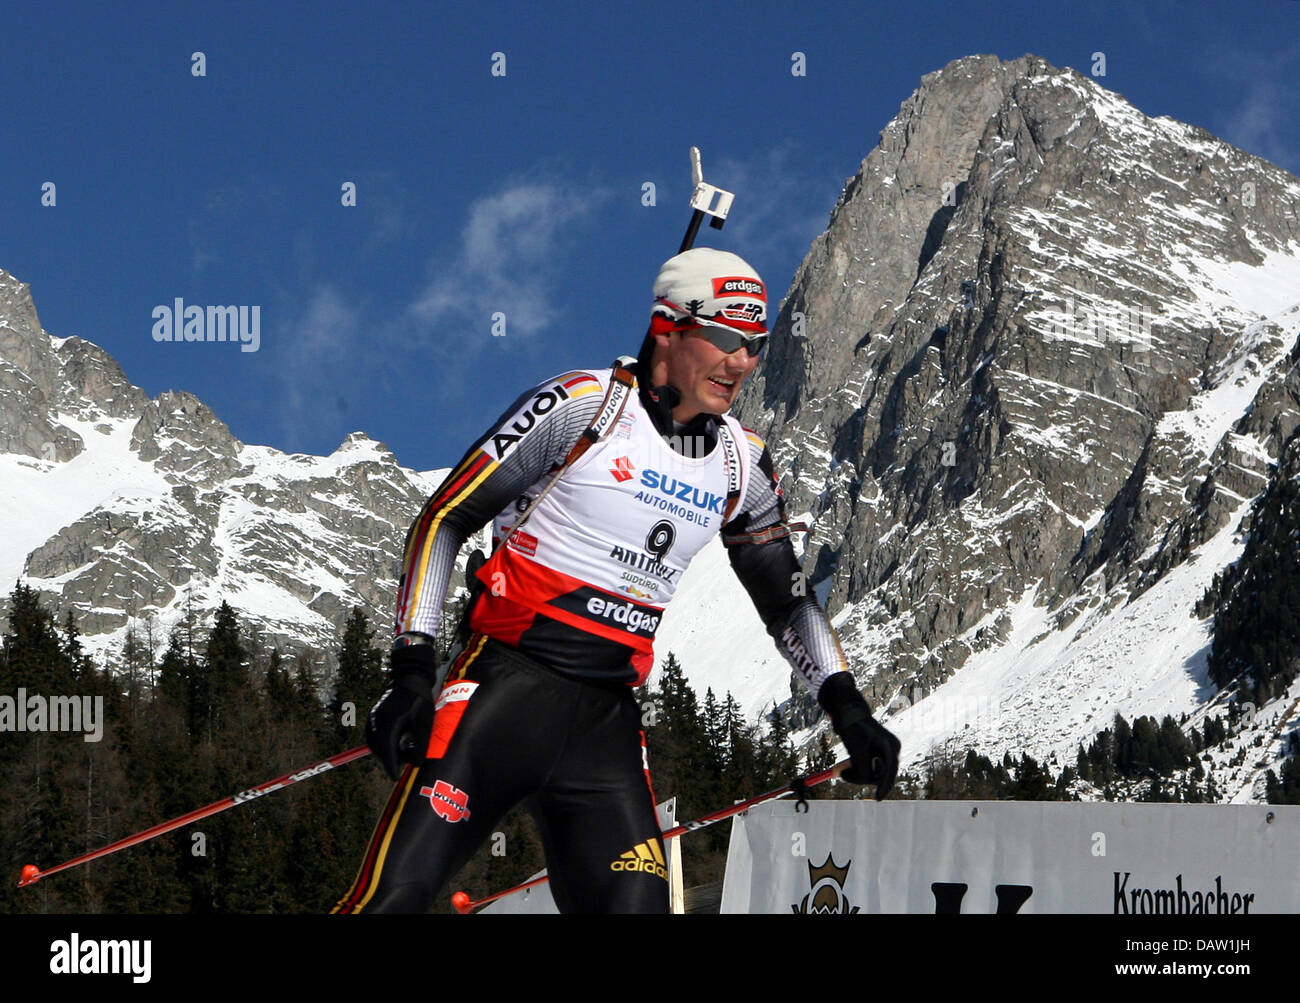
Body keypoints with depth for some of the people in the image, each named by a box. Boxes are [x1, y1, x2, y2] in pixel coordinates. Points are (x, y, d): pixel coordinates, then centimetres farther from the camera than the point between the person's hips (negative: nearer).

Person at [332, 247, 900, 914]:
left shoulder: (742, 465, 11)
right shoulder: (582, 405, -5)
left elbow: (787, 600, 24)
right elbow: (444, 520, -4)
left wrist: (844, 703, 10)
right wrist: (412, 672, -11)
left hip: (609, 720, 5)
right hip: (507, 684, -5)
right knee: (396, 893, -14)